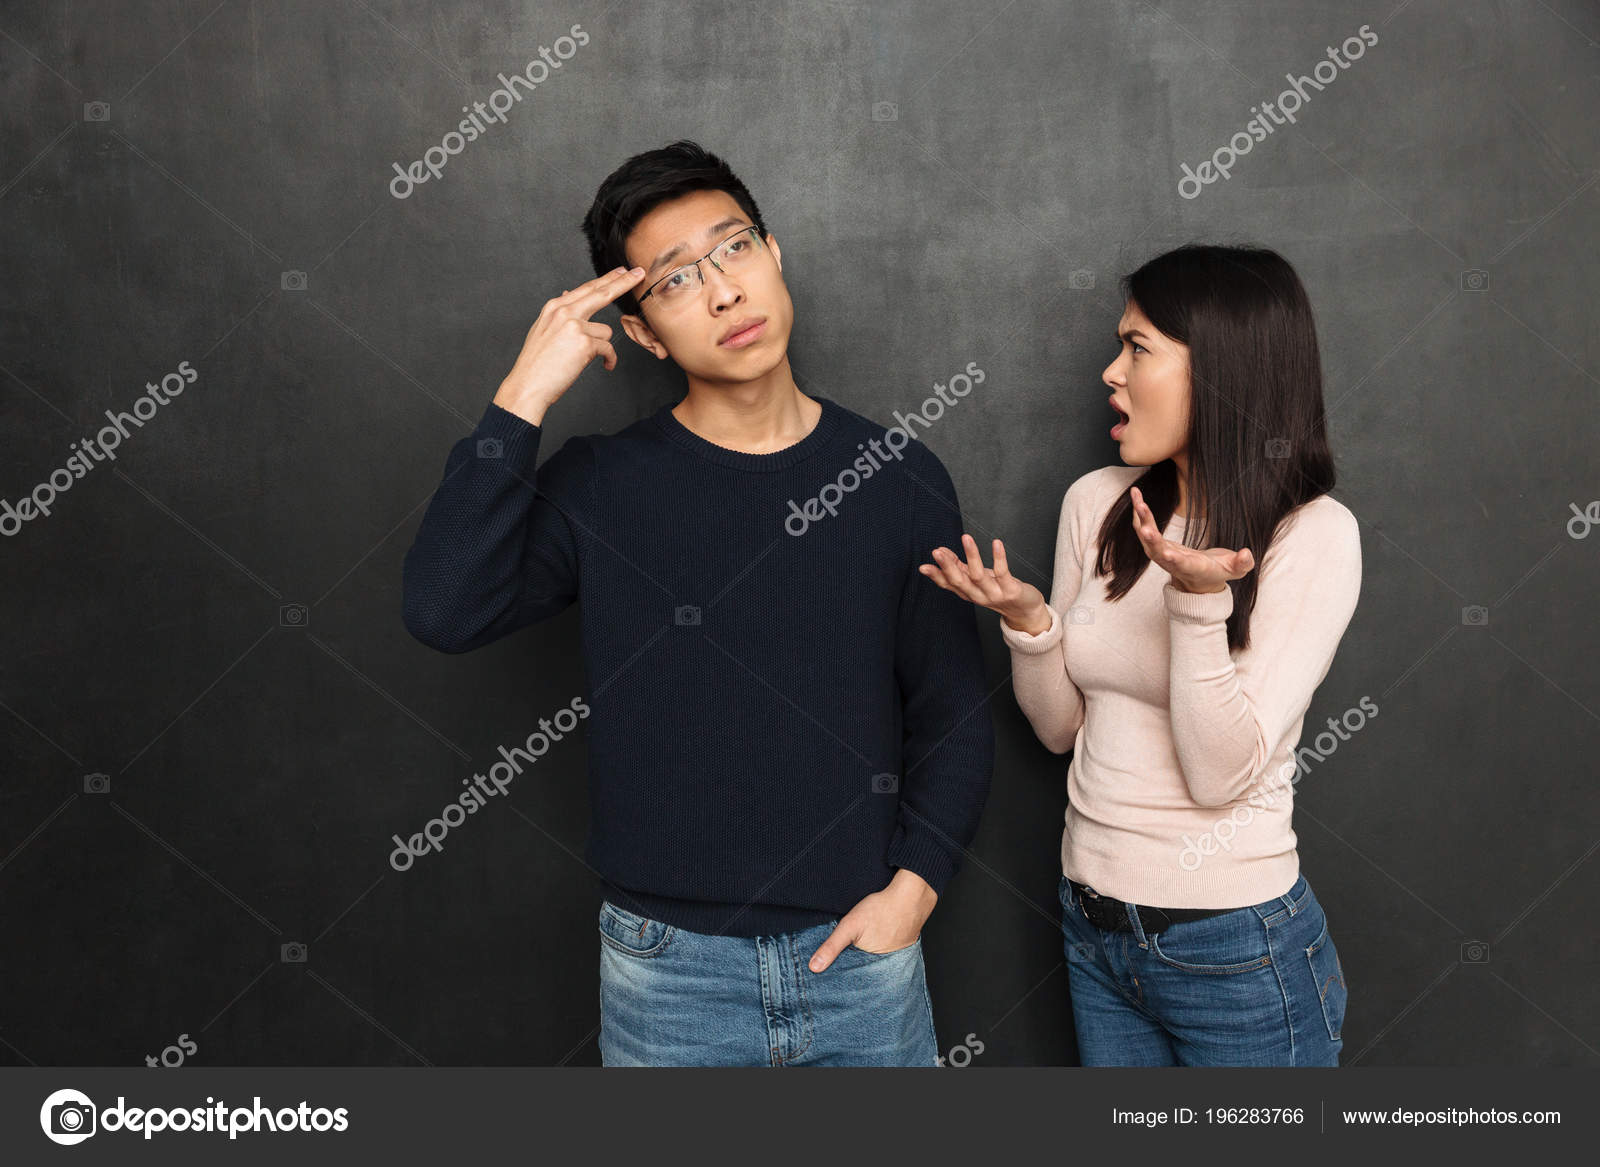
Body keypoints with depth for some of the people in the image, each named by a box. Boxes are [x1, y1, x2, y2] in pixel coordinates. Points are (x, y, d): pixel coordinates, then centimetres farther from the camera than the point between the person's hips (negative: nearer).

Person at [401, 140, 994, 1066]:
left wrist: (913, 887, -7)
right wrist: (523, 401, -21)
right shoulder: (597, 488, -5)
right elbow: (444, 609, -21)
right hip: (667, 968, -1)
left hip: (861, 957, 1)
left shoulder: (900, 481, -3)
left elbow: (955, 716, 3)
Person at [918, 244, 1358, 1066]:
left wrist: (1198, 599, -30)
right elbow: (1060, 728, 5)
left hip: (1234, 950, -4)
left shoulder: (1314, 533, -14)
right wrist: (1027, 621, -12)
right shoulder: (1096, 504, -1)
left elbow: (1221, 775, -19)